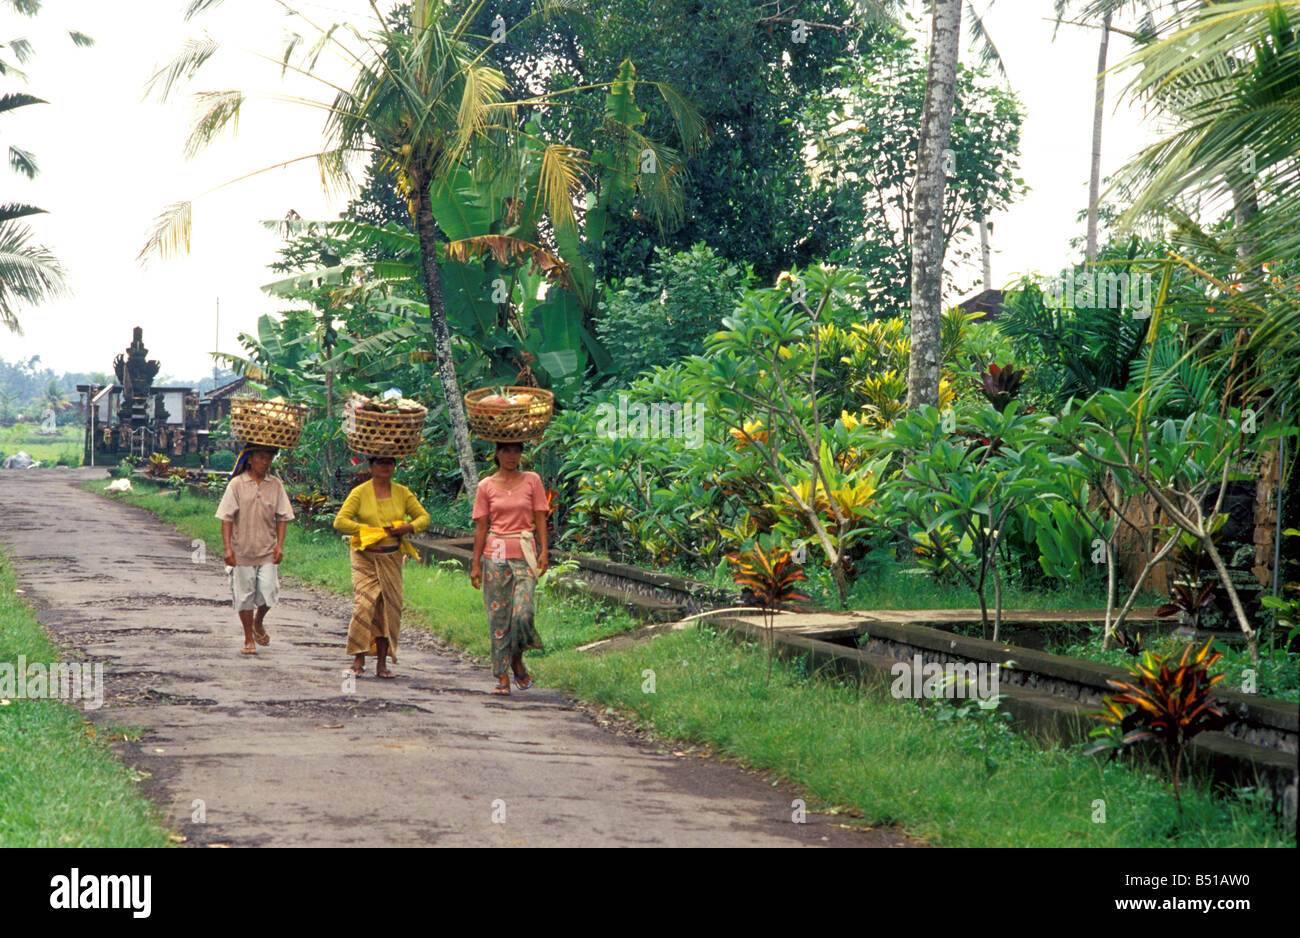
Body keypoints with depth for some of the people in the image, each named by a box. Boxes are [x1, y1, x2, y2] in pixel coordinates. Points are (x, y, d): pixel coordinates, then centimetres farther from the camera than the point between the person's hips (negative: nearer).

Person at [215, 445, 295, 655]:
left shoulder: (275, 485, 5)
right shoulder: (237, 484, -3)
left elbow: (282, 517, 9)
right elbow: (227, 518, -3)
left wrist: (280, 545, -1)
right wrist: (227, 547, -10)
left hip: (268, 551, 1)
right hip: (242, 551, -1)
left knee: (268, 592, -8)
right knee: (244, 596, 4)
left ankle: (258, 623, 23)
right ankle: (249, 640, 18)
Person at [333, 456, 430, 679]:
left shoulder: (402, 493, 8)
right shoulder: (360, 493, -2)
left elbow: (424, 517, 14)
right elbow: (340, 522, -8)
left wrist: (409, 527, -8)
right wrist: (370, 531, -15)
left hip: (391, 558, 3)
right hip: (365, 557, -3)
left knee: (390, 606, 0)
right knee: (366, 602, -16)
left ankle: (382, 664, 6)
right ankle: (359, 659, -8)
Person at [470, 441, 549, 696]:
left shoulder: (532, 480, 6)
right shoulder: (486, 486, 5)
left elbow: (540, 519, 6)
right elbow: (481, 526, 6)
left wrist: (544, 551, -5)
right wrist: (476, 564, 2)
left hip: (524, 553, -1)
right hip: (495, 554, 1)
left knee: (523, 612, -13)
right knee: (498, 615, -1)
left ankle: (517, 661, 14)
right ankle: (502, 677, 4)